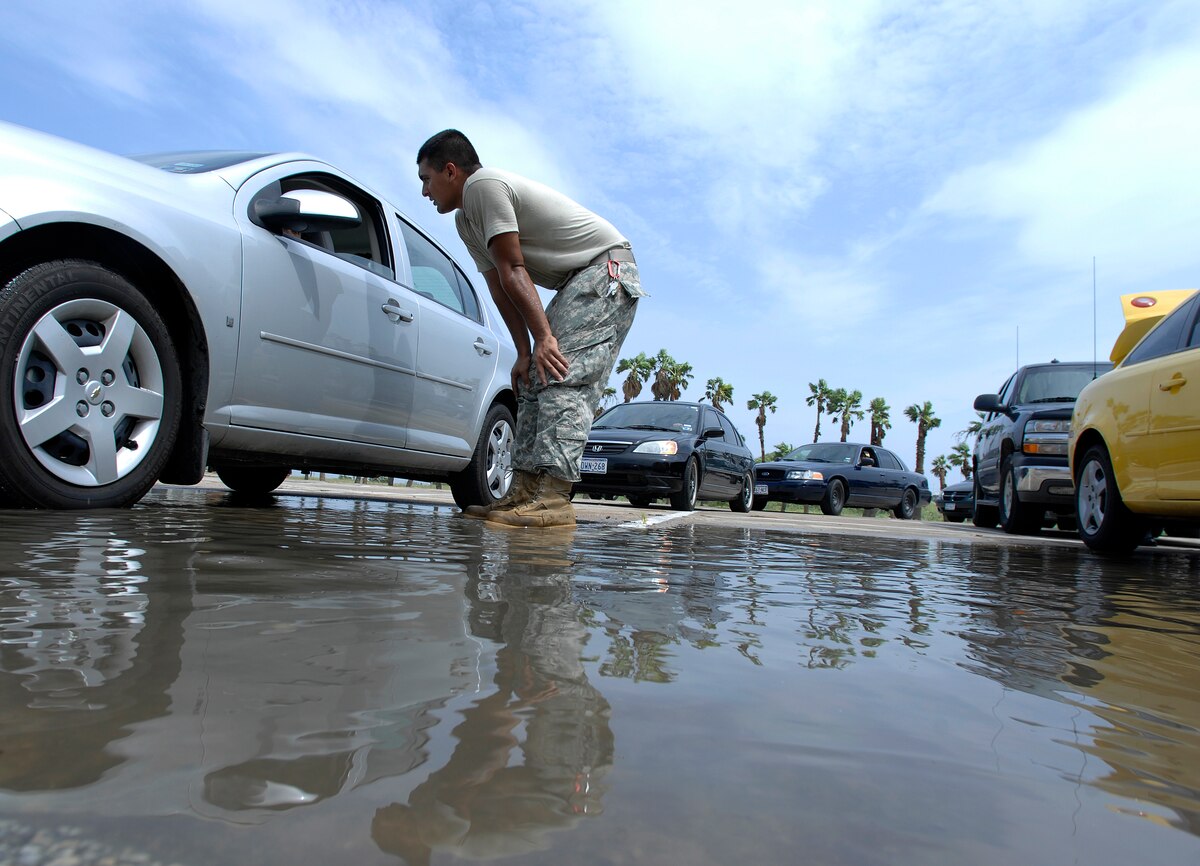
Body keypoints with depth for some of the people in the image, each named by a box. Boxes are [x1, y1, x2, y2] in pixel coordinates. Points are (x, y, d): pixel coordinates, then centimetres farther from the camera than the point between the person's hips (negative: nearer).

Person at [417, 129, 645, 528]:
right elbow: (499, 286, 7)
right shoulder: (465, 221, 16)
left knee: (565, 375, -23)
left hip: (607, 265, -10)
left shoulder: (483, 184, -13)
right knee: (535, 378, 2)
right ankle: (525, 492, 0)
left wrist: (543, 337, -25)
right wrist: (524, 351, -1)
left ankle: (553, 498, -30)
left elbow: (512, 271, -21)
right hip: (575, 284, 10)